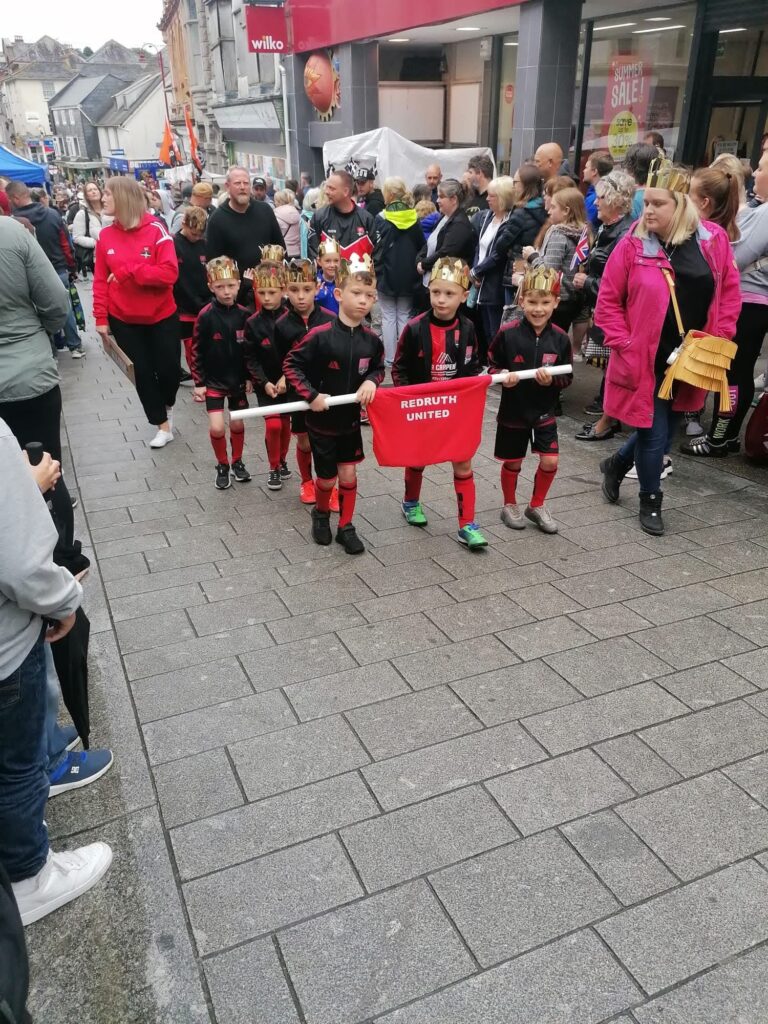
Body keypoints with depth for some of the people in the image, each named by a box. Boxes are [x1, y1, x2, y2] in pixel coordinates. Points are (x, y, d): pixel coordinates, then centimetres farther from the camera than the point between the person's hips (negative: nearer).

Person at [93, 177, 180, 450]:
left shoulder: (156, 229, -11)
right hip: (123, 320, 3)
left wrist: (127, 271, -22)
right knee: (142, 372, 7)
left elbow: (169, 273, -19)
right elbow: (100, 281, 1)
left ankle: (168, 405, 38)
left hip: (161, 317, -3)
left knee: (168, 369, 6)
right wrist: (101, 317, -5)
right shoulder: (105, 236, -1)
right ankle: (163, 425, 20)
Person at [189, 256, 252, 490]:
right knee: (217, 428, -9)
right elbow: (196, 351, -9)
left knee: (237, 424, 13)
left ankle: (237, 462, 34)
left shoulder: (244, 314, -6)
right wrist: (198, 382, -8)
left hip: (238, 380, 3)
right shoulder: (206, 316, -15)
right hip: (213, 381, -3)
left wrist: (249, 377, 5)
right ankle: (222, 466, 14)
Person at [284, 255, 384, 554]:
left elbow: (378, 368, 10)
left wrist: (371, 381, -11)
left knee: (348, 474, 7)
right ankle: (321, 514, 39)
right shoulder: (321, 336, -19)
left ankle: (346, 527, 24)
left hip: (351, 419, 3)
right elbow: (291, 364, -14)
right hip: (322, 419, -3)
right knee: (327, 478, 9)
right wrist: (311, 395, -22)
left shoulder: (371, 339, -5)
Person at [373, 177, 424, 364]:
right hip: (408, 275, 3)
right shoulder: (413, 219, 1)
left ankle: (390, 358, 6)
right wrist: (414, 265, 15)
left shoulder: (381, 219, -10)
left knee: (388, 317, 5)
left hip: (386, 274, -3)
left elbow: (377, 249, -10)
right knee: (405, 317, 9)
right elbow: (422, 247, 6)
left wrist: (375, 270, 1)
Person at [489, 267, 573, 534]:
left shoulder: (560, 339, -6)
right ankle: (510, 506, 35)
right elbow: (492, 366, -3)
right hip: (513, 411, -2)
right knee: (512, 463, 11)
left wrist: (552, 380, -21)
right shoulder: (508, 334, -13)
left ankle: (537, 506, 24)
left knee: (550, 461, 0)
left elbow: (567, 377, -1)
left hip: (544, 412, 2)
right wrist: (502, 377, -23)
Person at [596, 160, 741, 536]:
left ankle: (616, 463, 42)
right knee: (654, 433, 2)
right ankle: (651, 501, 24)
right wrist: (624, 347, -12)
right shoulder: (632, 245, -9)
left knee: (665, 429, 15)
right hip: (646, 361, -3)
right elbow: (607, 302, -5)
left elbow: (729, 292, 8)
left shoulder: (713, 240, -1)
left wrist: (719, 339, -1)